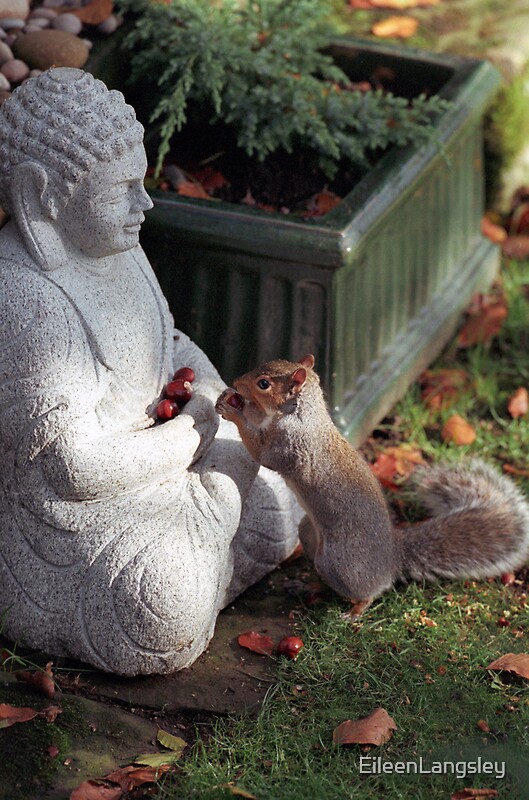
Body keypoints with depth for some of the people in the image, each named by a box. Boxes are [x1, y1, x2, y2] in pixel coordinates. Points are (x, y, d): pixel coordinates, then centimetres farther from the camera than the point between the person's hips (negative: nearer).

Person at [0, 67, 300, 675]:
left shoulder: (111, 244, -3)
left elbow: (170, 344, 14)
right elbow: (78, 467, -29)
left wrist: (215, 395, -7)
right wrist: (193, 435, -17)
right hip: (68, 507, -9)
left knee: (273, 522, 8)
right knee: (166, 621, -23)